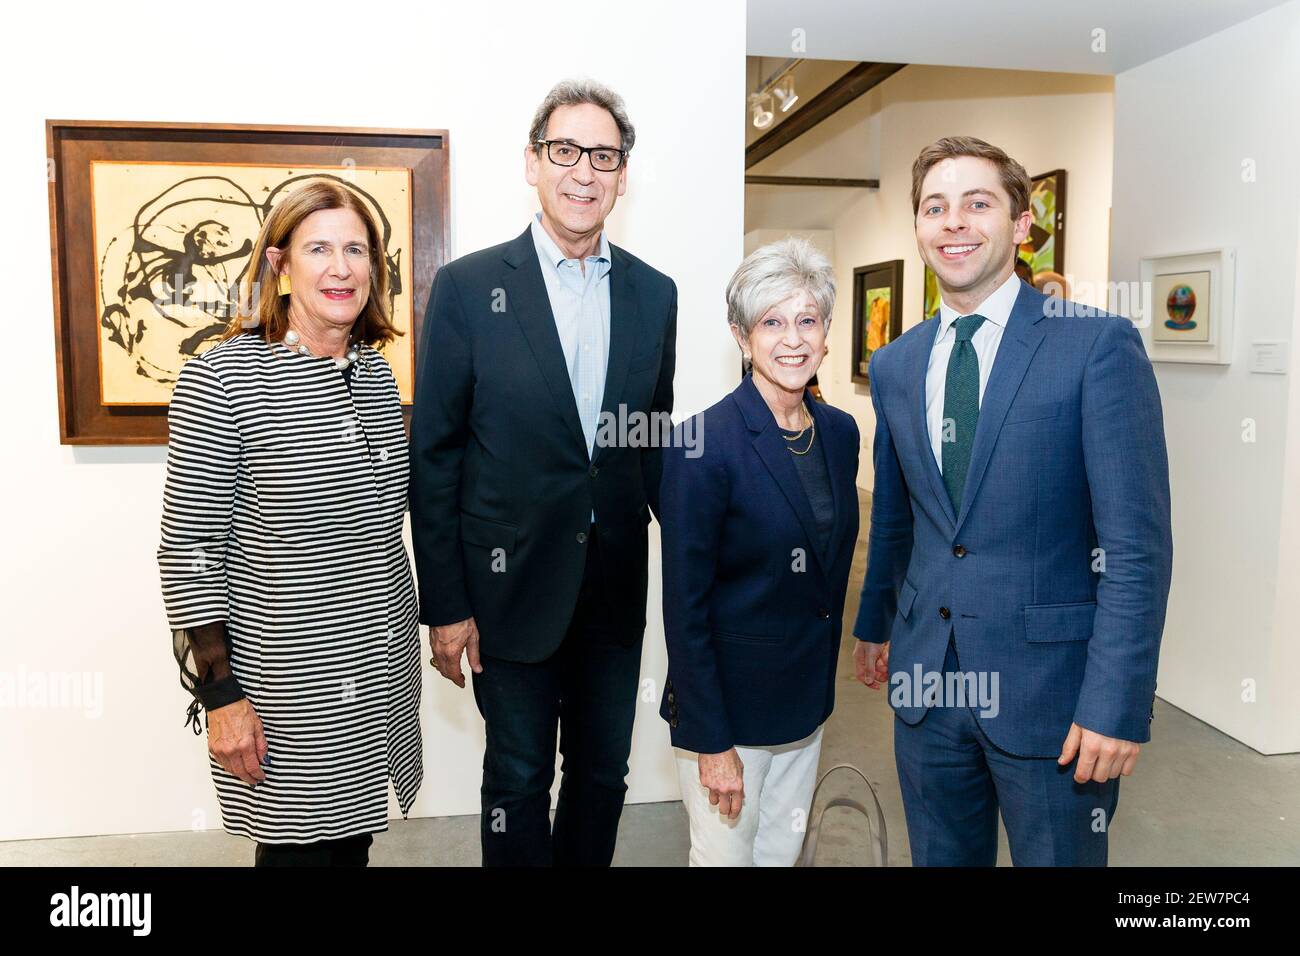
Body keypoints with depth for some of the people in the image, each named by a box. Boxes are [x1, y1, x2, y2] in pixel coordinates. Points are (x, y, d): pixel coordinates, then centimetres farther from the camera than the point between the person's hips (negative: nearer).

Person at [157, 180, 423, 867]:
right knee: (302, 848, 10)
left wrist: (443, 617, 16)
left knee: (354, 838, 18)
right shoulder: (222, 378, -14)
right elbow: (189, 549, -12)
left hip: (381, 670, 6)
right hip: (283, 686, -5)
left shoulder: (376, 372, 5)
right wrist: (219, 694, -13)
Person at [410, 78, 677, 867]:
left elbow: (655, 446, 9)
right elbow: (435, 456, -6)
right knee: (519, 779, 13)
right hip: (514, 585, -3)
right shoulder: (468, 286, -7)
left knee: (604, 774, 18)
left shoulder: (654, 293, 4)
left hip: (617, 586, 4)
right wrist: (444, 604, -8)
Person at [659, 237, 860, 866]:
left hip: (808, 698, 6)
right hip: (726, 699, -6)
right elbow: (684, 607, -18)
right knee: (726, 856, 11)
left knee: (782, 853, 21)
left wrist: (823, 681, 12)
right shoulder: (704, 443, -21)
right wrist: (711, 741, -16)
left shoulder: (840, 432, 1)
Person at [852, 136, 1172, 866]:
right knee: (941, 858, 19)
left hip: (1050, 680, -4)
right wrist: (874, 624, 23)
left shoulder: (1099, 346, -10)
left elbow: (1139, 543, -13)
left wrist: (1118, 704, -17)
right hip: (927, 678, 5)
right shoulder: (894, 366, 6)